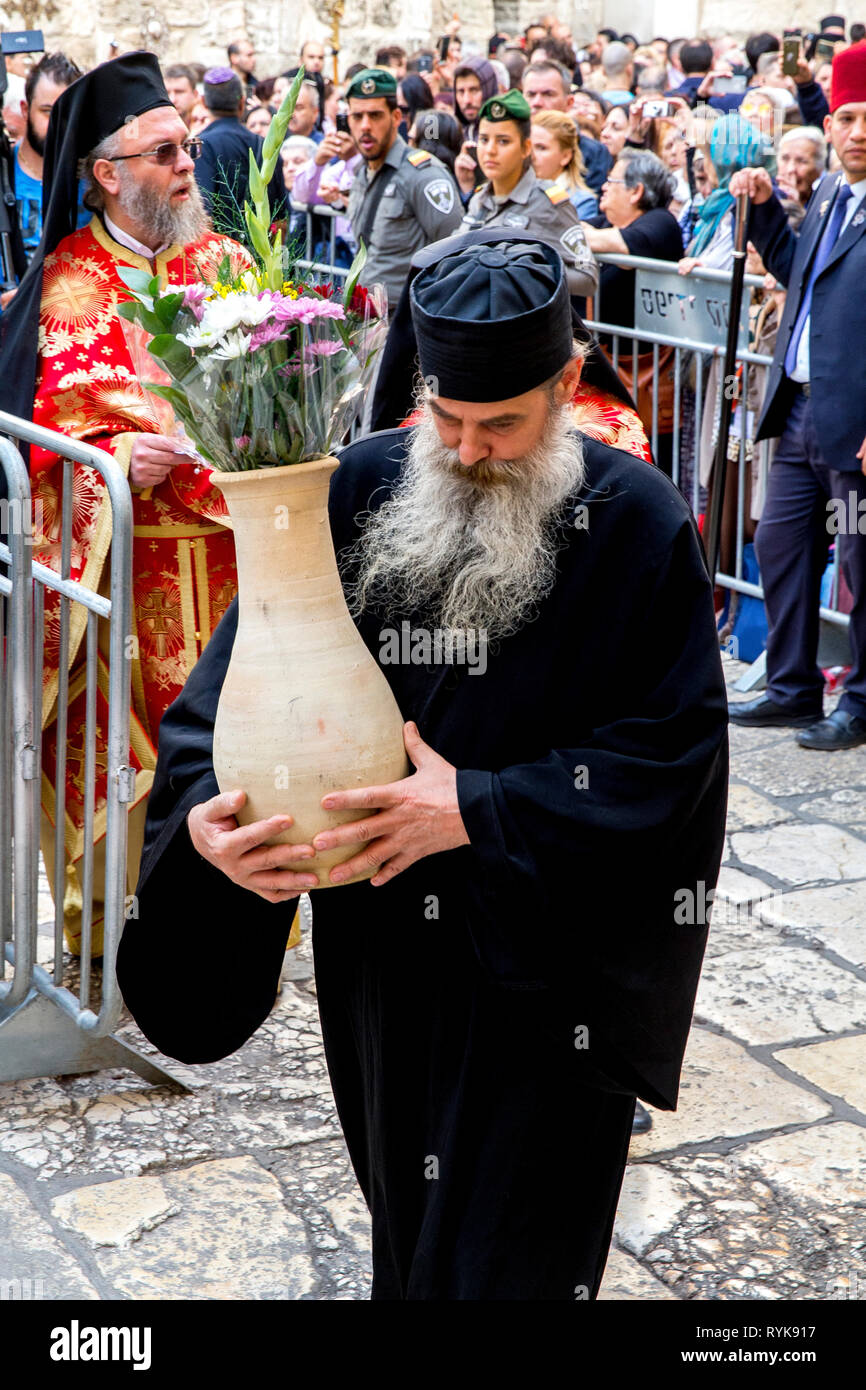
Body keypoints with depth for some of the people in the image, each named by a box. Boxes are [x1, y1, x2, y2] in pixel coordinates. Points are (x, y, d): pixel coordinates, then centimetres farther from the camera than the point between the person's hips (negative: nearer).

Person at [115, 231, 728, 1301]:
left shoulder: (636, 522, -13)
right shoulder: (365, 486, -4)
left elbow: (672, 752, -15)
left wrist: (479, 808, -25)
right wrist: (204, 805, -24)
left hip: (545, 962, -3)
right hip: (381, 948, 4)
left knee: (511, 1254, 9)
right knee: (404, 1218, 24)